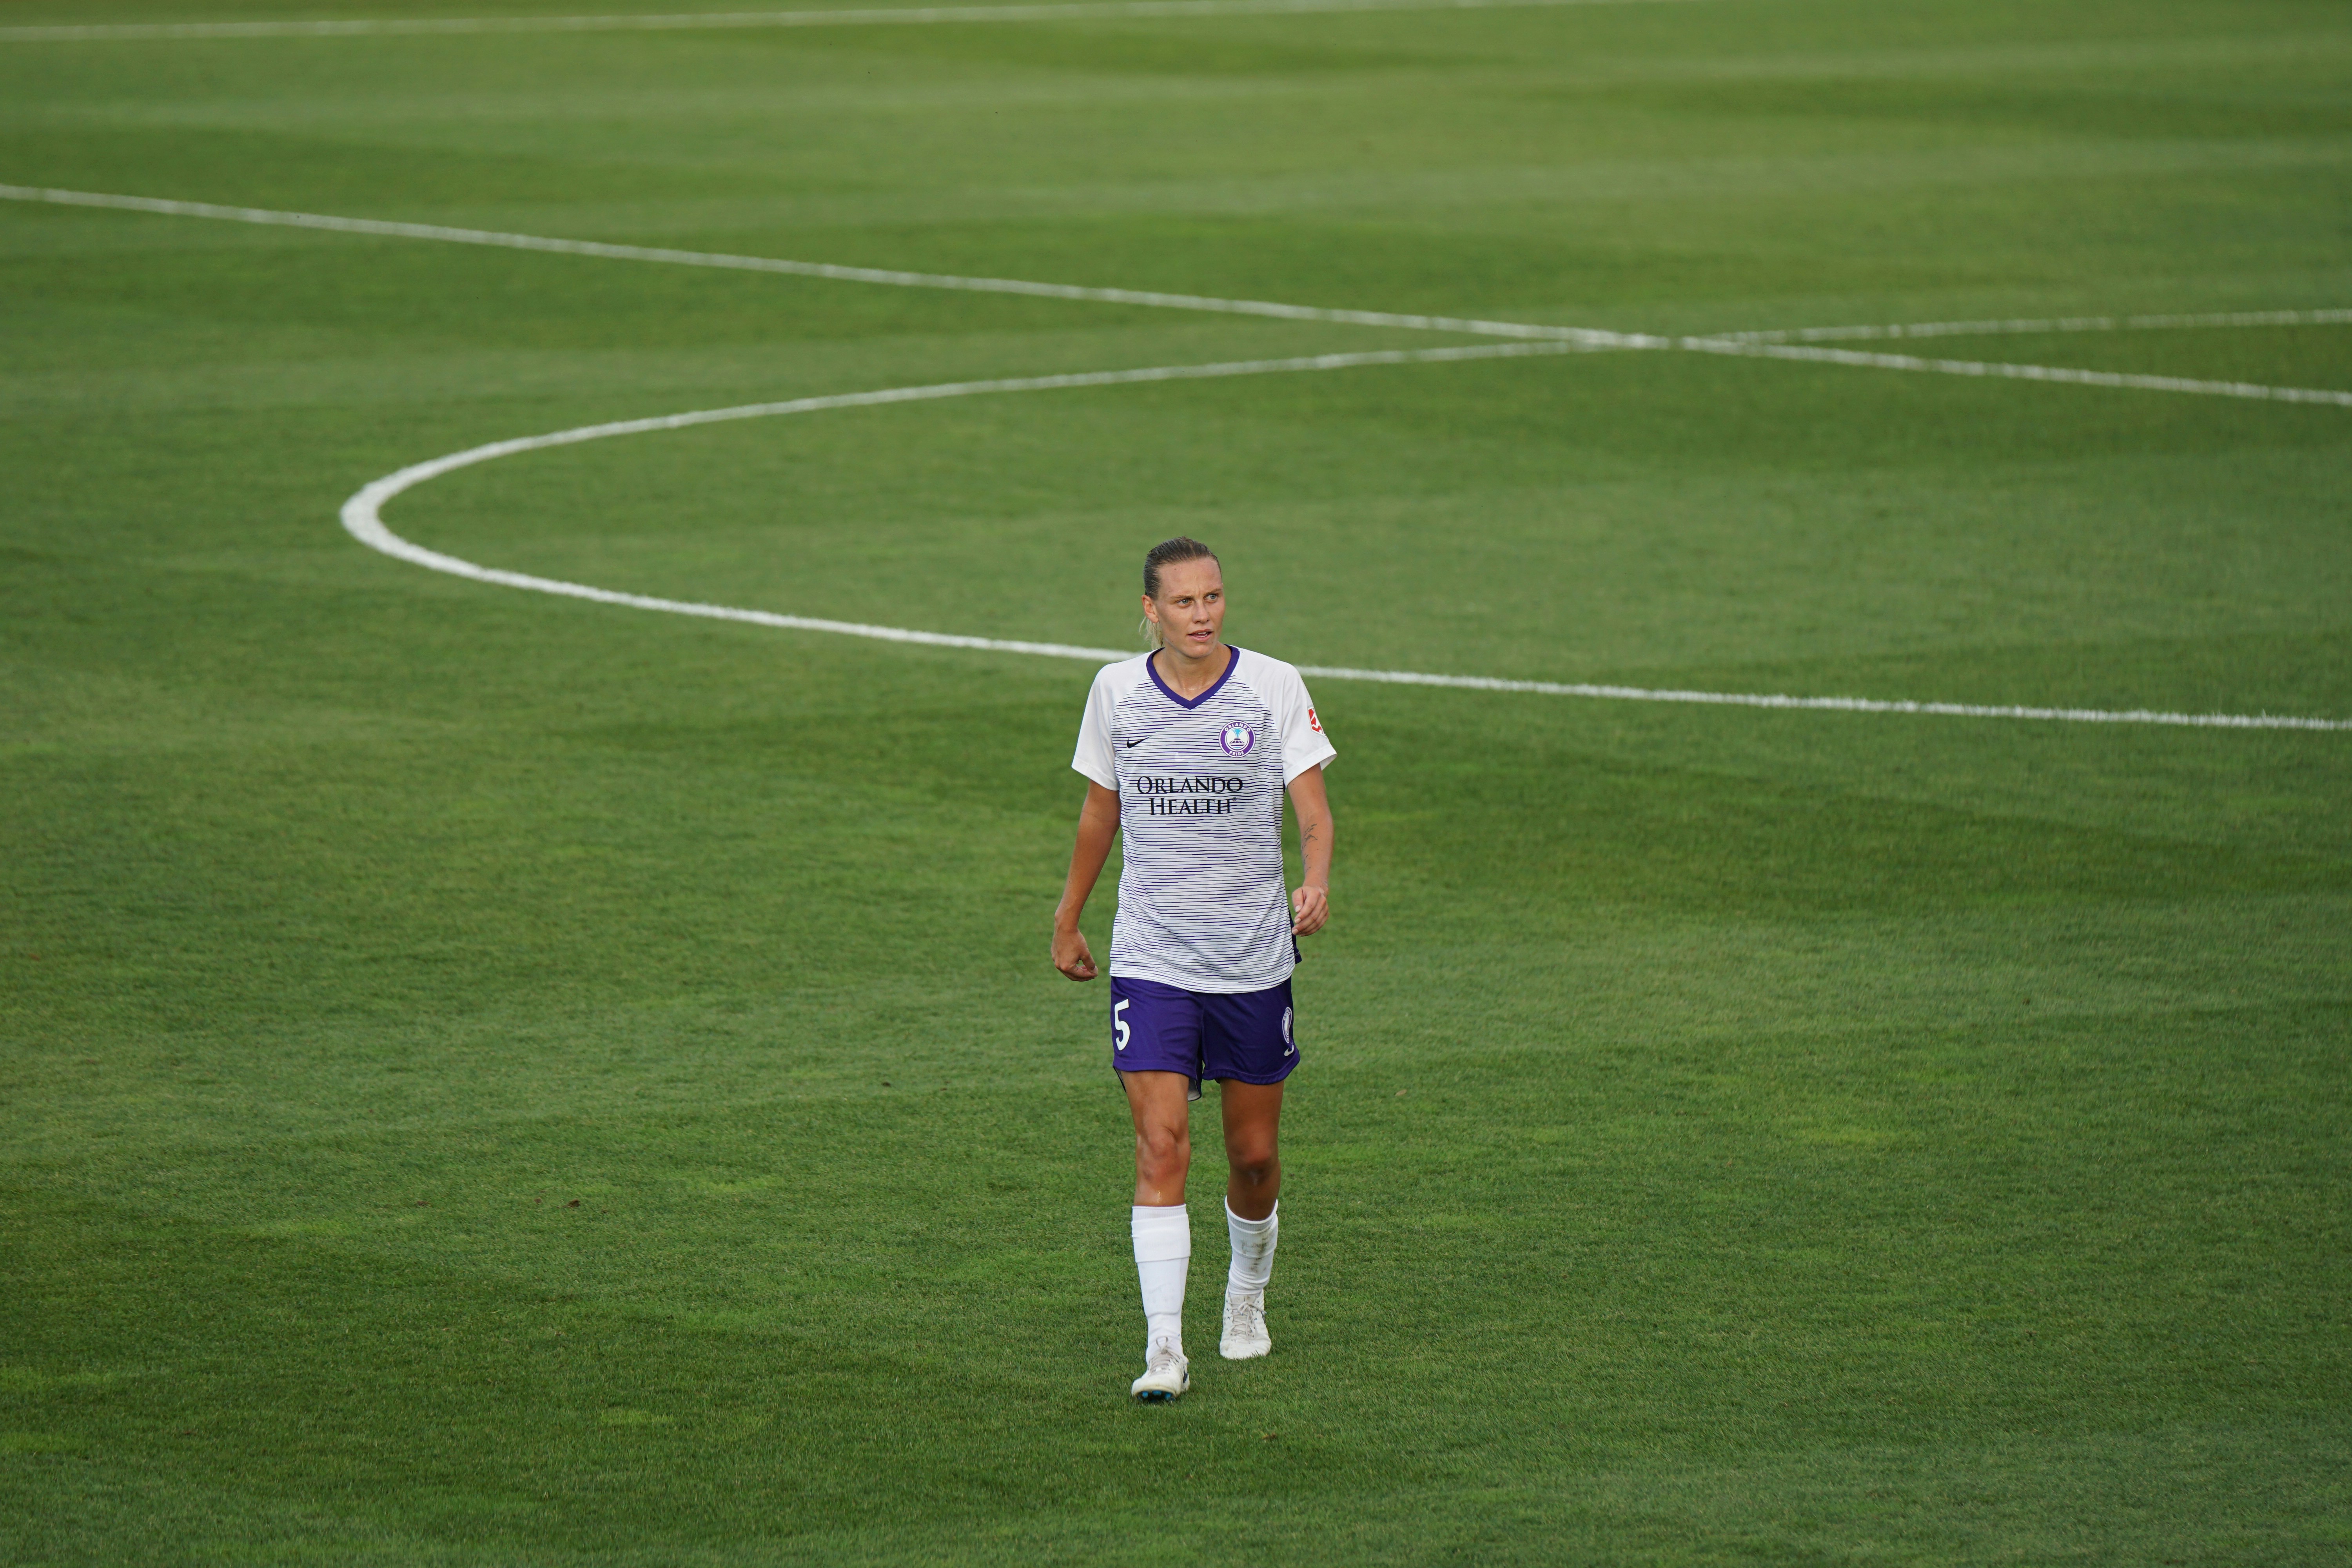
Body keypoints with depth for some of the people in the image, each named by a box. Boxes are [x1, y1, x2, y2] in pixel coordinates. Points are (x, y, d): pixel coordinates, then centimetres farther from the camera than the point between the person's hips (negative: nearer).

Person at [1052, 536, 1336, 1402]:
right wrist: (1068, 921, 21)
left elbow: (1312, 805, -8)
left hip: (1255, 961, 0)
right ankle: (1164, 1348, -14)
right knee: (1161, 1144, -13)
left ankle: (1247, 1298, 37)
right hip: (1150, 961, 0)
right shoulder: (1117, 690, 1)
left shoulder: (1274, 686, -4)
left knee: (1254, 1153, 9)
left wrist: (1317, 881, -29)